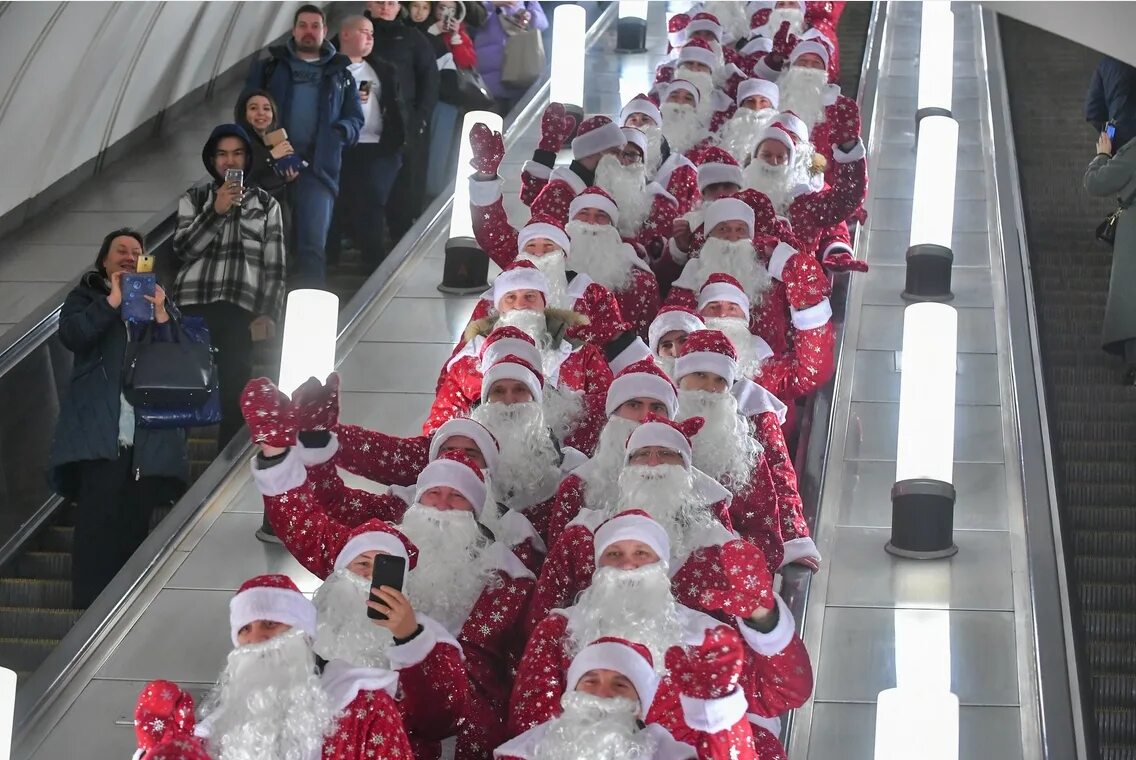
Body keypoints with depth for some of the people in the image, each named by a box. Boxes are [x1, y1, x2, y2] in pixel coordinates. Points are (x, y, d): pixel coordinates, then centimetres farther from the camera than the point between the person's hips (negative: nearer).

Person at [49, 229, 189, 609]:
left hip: (149, 435, 3)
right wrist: (113, 301, -8)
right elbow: (70, 335, -8)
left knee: (135, 524, 2)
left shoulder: (160, 301, 20)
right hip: (99, 432, -3)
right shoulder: (86, 297, 14)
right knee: (98, 521, -10)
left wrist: (160, 317, -5)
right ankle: (90, 608, -9)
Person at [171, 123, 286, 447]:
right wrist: (216, 211, -9)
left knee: (233, 394, -9)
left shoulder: (266, 203, 15)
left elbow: (275, 265, 8)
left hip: (241, 309, 0)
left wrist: (268, 313, -4)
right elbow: (182, 248, 1)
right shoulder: (194, 198, 16)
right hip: (193, 306, 1)